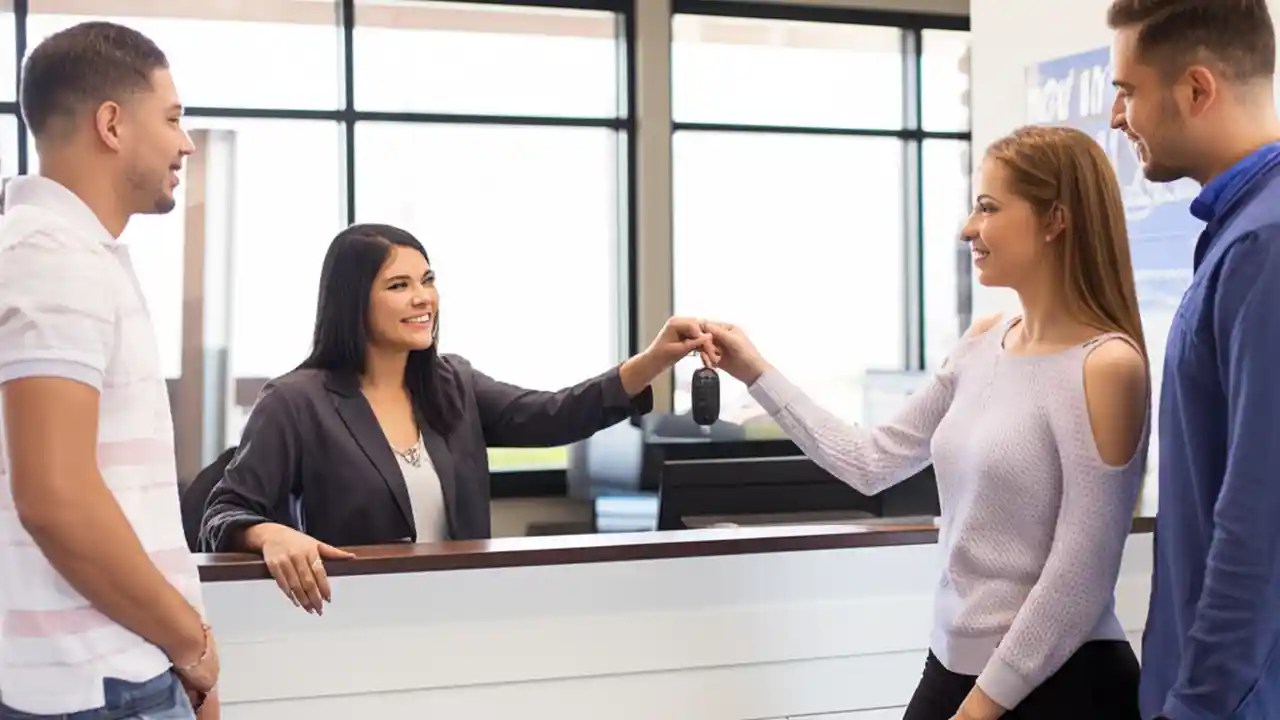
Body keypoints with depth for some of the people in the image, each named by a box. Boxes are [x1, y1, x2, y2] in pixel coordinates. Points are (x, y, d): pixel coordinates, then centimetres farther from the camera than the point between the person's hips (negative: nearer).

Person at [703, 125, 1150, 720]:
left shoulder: (1107, 365, -17)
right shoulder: (981, 345, 5)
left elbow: (1078, 577, -18)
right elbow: (871, 463, 9)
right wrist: (756, 374, 8)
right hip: (953, 665, 7)